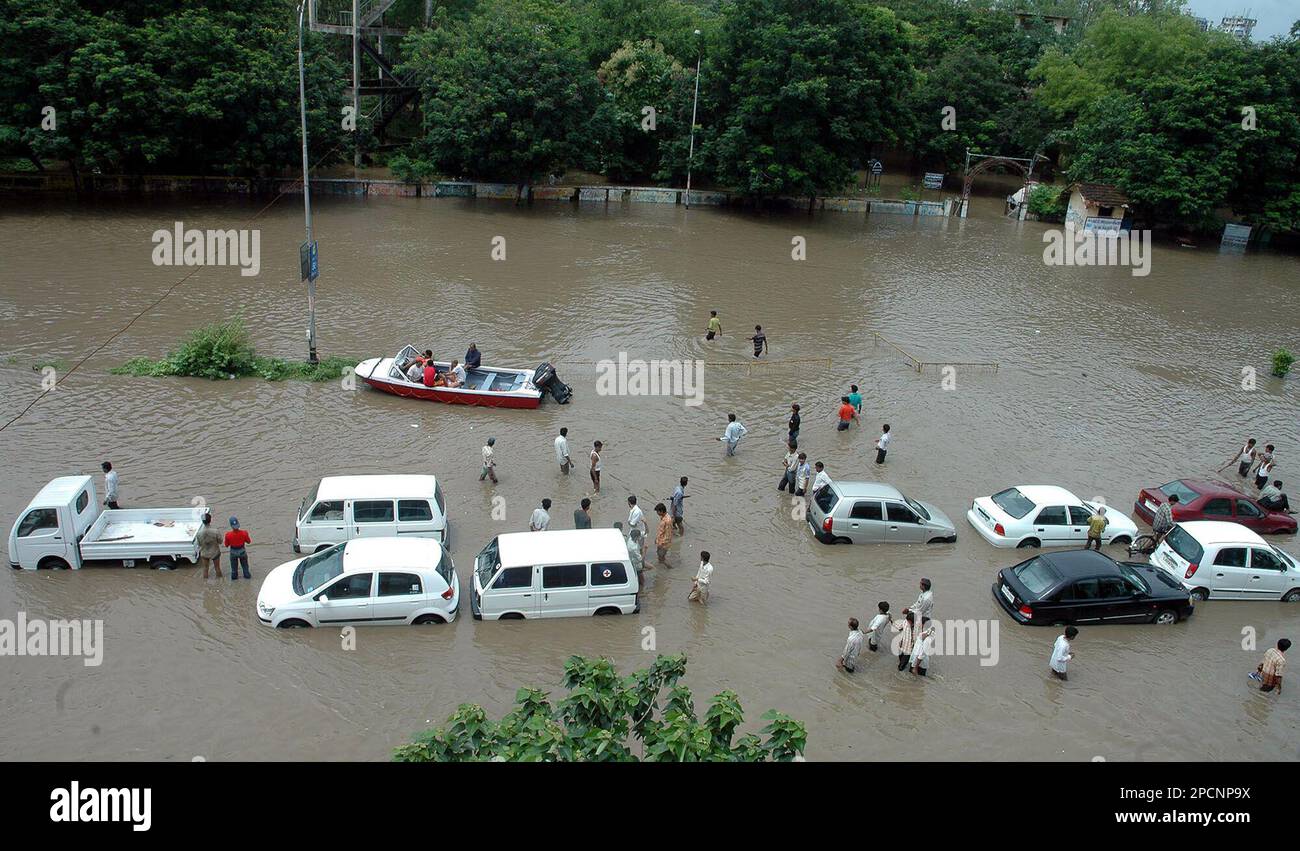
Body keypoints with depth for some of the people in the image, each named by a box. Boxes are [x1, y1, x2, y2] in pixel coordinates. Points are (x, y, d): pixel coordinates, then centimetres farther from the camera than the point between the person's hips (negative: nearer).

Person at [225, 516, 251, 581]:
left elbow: (226, 545, -12)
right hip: (242, 551, 0)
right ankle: (247, 576, 45)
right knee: (245, 565, 27)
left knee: (234, 566, 26)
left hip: (233, 552, 0)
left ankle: (234, 577, 46)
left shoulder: (228, 535, -31)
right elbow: (249, 541, -10)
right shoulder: (244, 533, -30)